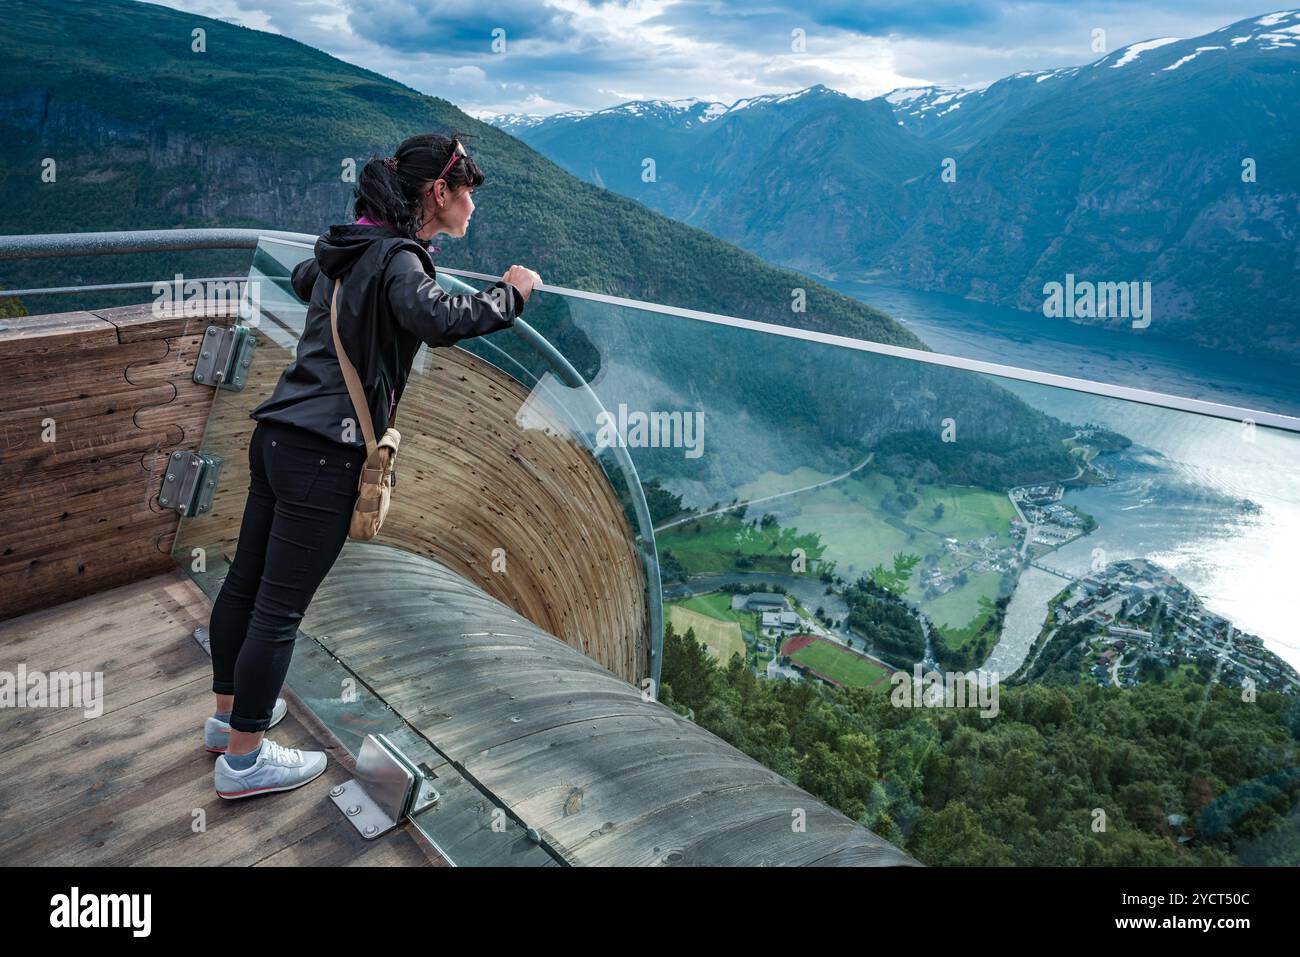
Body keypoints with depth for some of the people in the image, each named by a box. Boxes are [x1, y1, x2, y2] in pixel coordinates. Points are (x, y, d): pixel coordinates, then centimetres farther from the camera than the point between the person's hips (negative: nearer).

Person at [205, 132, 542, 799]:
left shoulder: (345, 249, 13)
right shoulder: (397, 258, -13)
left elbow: (303, 279, 36)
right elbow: (439, 321, -34)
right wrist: (510, 293, -18)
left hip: (277, 436, 9)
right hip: (323, 452, -9)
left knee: (246, 581, 19)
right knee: (280, 607, 1)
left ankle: (228, 714, 37)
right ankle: (244, 758, 14)